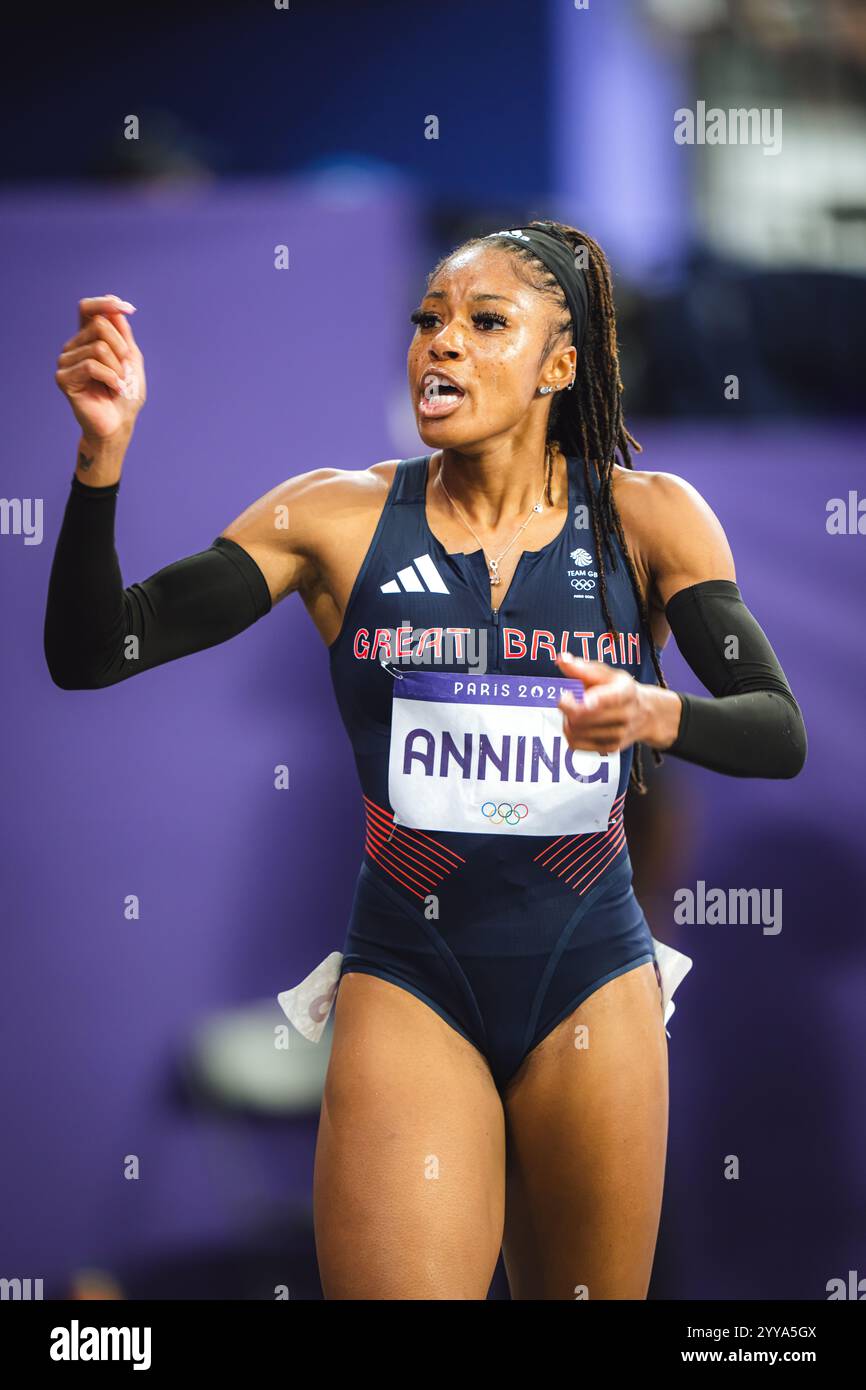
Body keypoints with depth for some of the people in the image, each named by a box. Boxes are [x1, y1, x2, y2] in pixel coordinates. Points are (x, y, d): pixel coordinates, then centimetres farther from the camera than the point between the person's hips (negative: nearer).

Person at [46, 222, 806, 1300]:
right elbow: (89, 655, -6)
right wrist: (102, 455, -21)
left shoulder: (644, 518, 0)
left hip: (590, 977, 1)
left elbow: (779, 733, -6)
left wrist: (659, 716, -28)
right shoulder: (339, 518, -2)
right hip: (407, 981, -1)